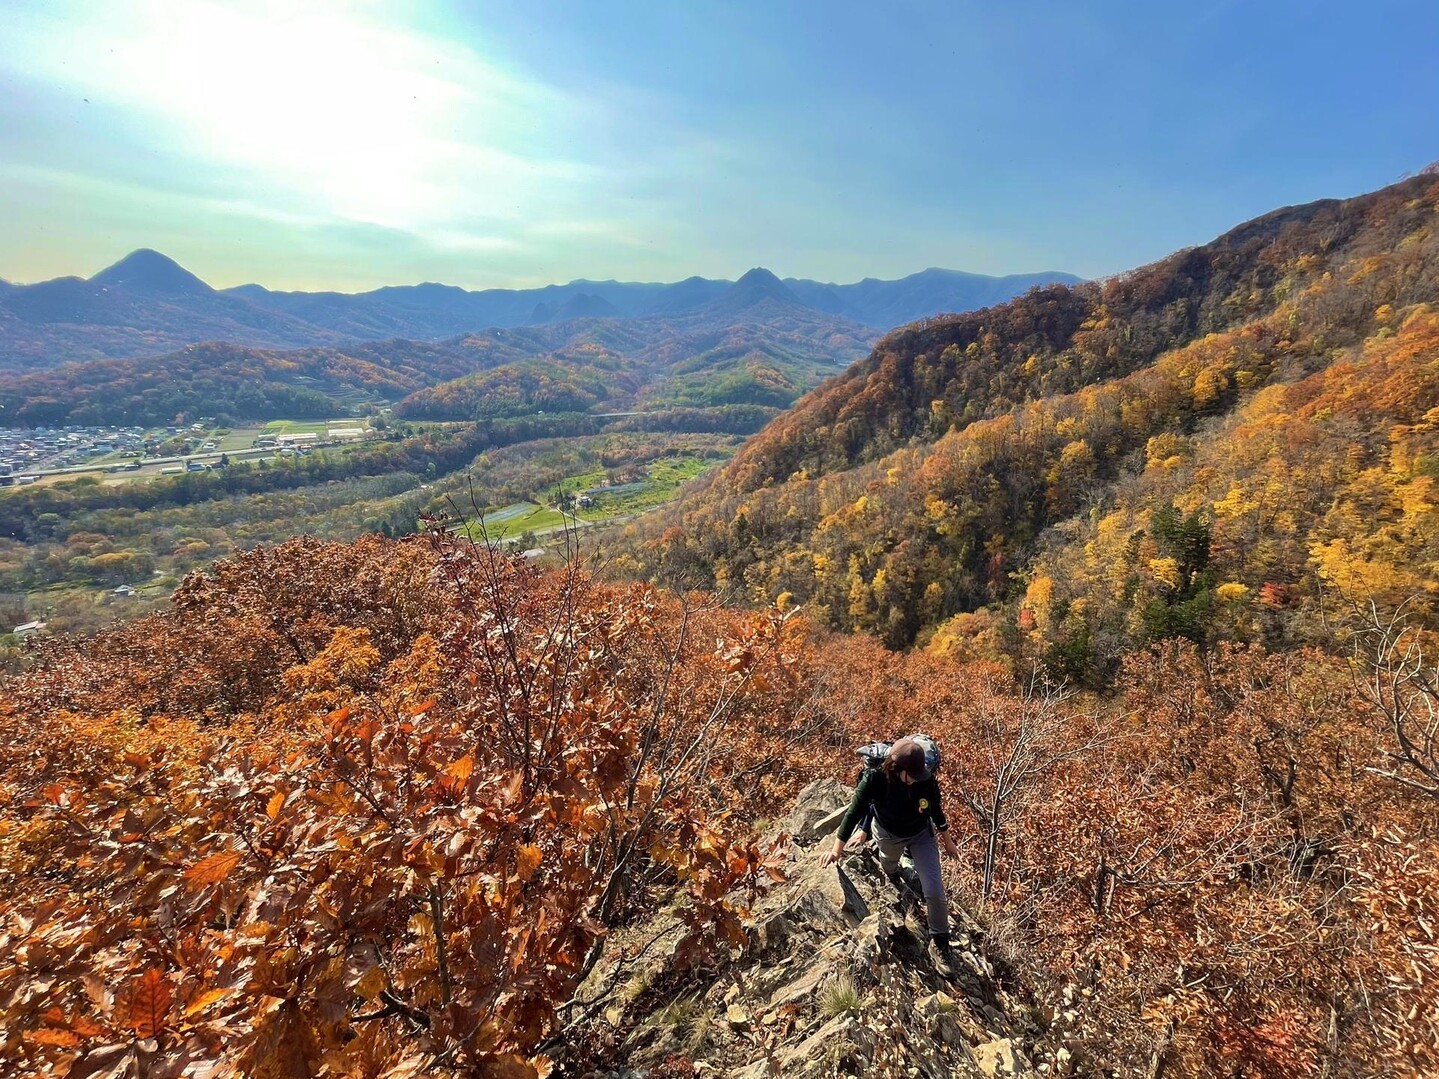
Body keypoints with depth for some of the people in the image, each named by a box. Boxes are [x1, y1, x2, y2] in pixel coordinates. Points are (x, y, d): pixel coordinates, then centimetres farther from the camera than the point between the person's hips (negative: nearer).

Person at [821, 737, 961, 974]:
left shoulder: (926, 780, -32)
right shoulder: (875, 779, -39)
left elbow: (936, 810, -11)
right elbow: (854, 812, -28)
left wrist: (948, 841, 3)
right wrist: (837, 849, -24)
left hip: (921, 834, 0)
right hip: (888, 835, 0)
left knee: (935, 890, -6)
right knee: (889, 865, 32)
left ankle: (939, 943, 18)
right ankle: (894, 877, 71)